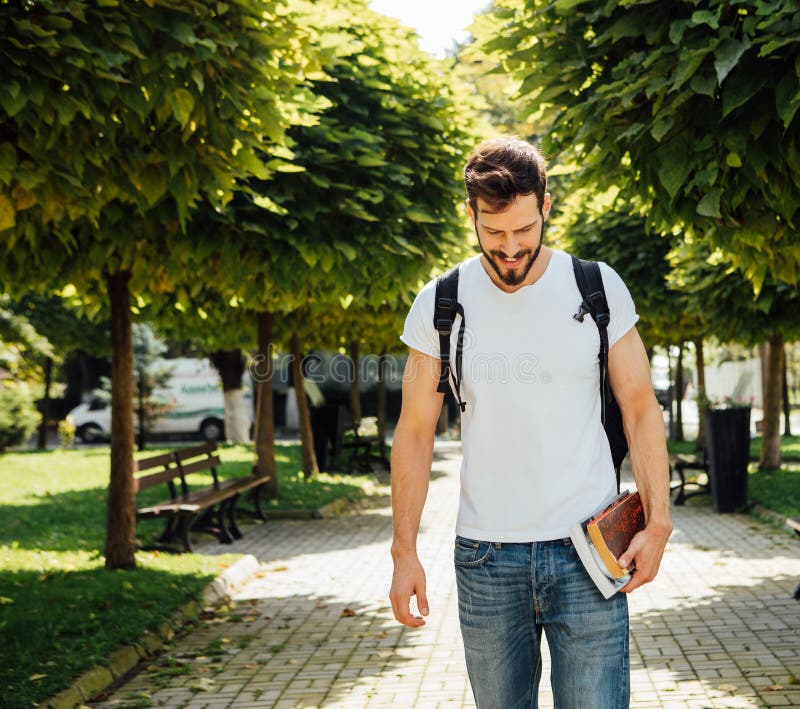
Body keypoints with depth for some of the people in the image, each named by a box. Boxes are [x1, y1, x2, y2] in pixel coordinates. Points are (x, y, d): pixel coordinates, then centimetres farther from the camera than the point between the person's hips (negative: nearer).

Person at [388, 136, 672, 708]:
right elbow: (415, 431, 5)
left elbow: (640, 407, 4)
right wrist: (404, 551, 0)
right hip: (485, 555, 1)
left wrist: (658, 521, -5)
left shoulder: (599, 289, 0)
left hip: (588, 552, -1)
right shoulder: (439, 305, 0)